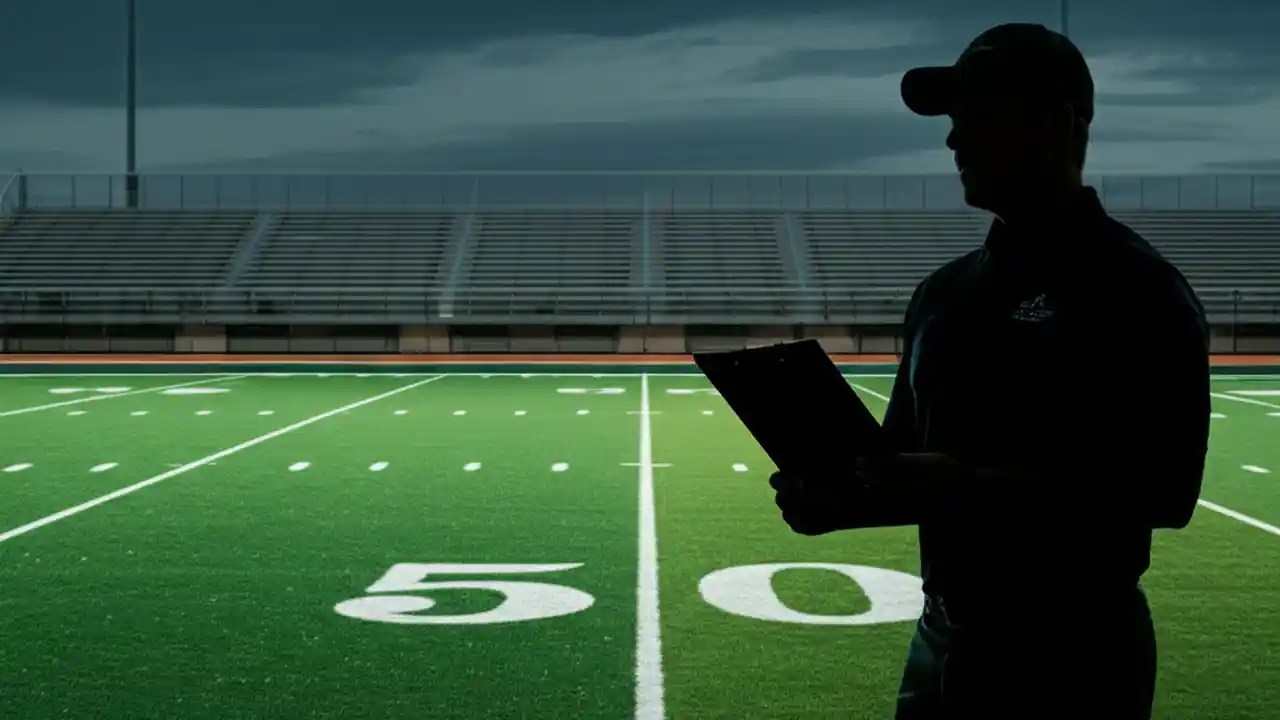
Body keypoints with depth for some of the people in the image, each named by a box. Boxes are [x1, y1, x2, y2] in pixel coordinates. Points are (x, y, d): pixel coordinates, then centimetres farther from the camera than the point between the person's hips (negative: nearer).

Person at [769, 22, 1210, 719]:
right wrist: (838, 499, -3)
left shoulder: (1136, 289, -10)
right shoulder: (943, 291, 12)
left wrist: (972, 487, -25)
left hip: (1073, 656, -7)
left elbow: (1162, 490, -19)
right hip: (941, 641, 7)